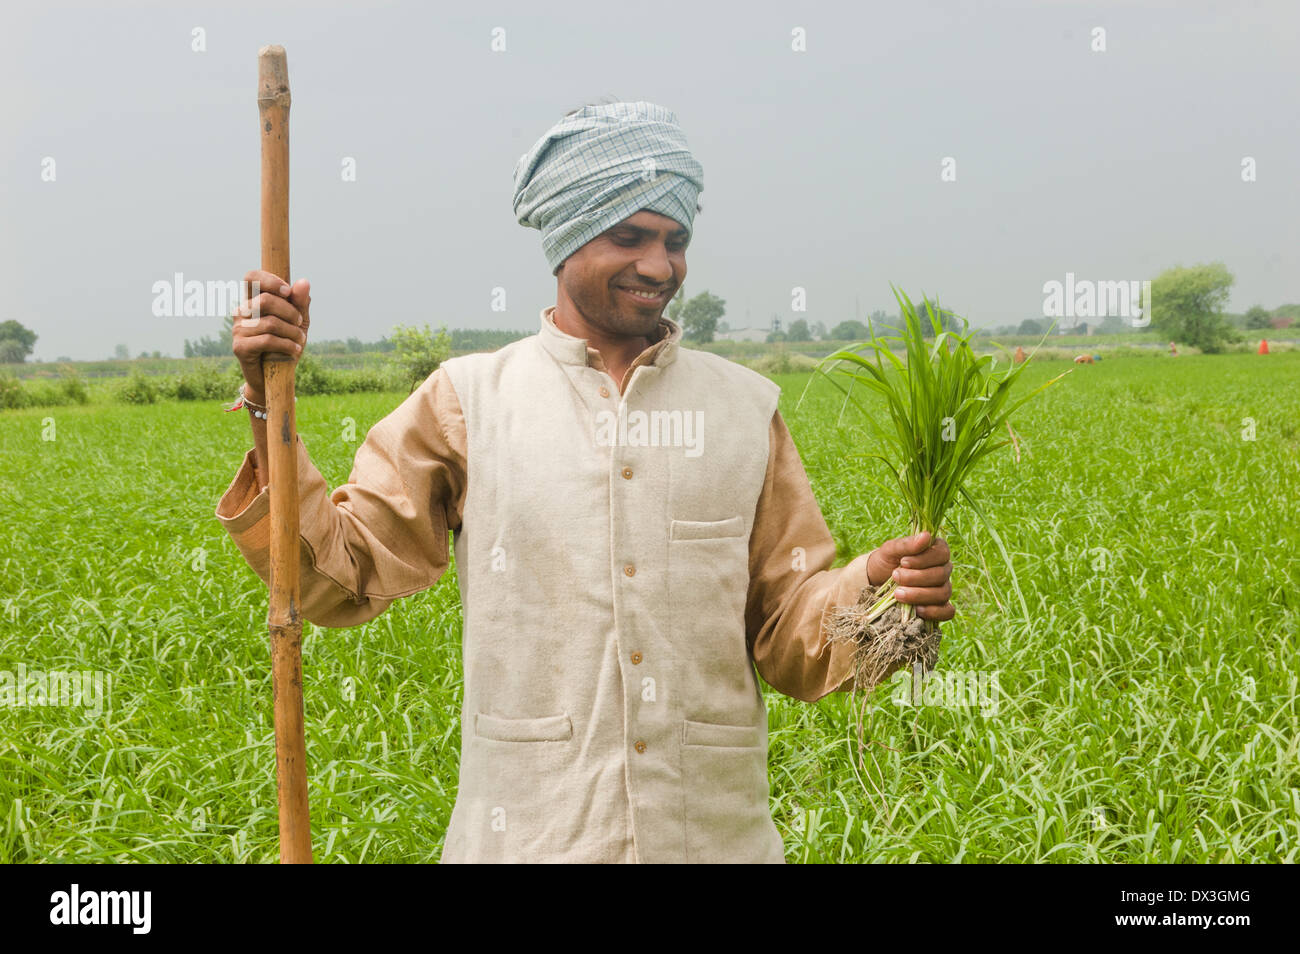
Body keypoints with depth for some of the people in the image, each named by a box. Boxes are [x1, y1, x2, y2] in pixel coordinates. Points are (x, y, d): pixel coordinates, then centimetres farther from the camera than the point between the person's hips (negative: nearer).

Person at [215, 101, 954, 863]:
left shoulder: (745, 408, 5)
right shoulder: (468, 402, 1)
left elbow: (787, 633, 6)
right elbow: (337, 577, 0)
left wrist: (874, 589, -15)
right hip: (530, 831, -1)